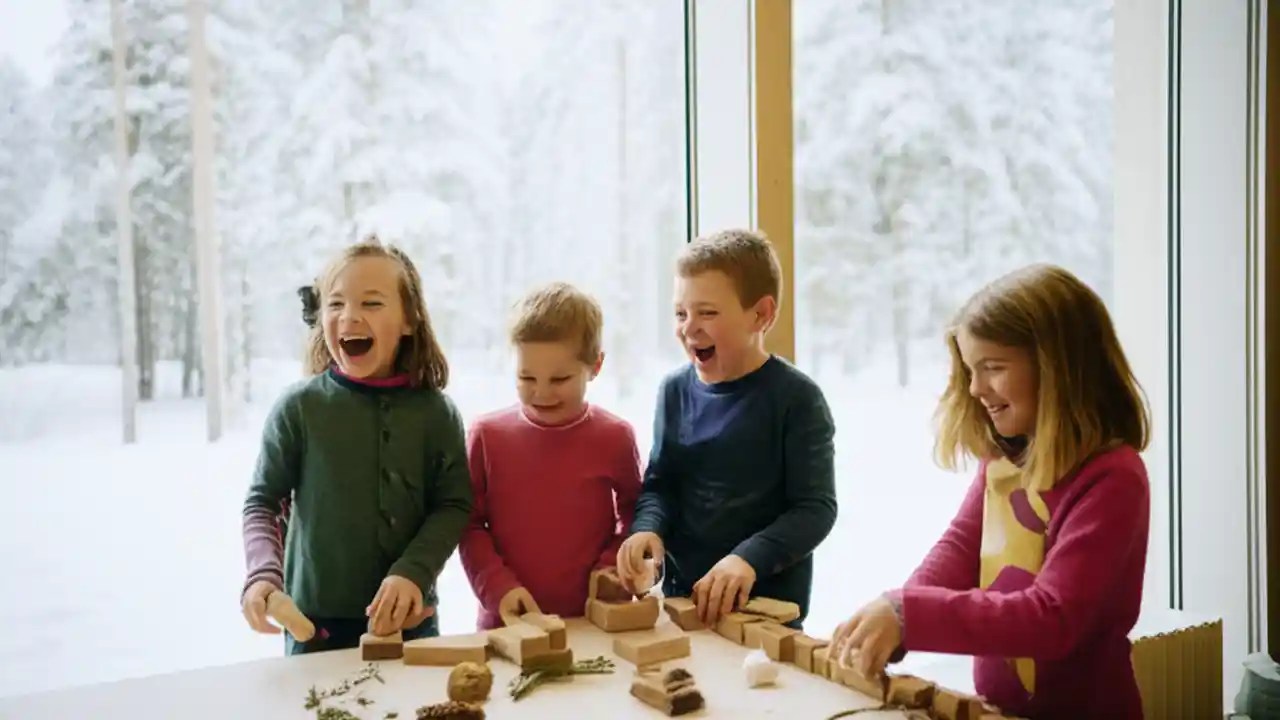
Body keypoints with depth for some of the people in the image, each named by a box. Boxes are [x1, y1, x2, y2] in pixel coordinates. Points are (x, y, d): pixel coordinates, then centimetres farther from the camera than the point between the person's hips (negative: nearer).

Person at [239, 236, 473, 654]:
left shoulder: (435, 412, -5)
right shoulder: (299, 407, -7)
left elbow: (454, 505, -3)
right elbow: (262, 502, -1)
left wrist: (413, 573, -17)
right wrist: (263, 573, -17)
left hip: (408, 616, 1)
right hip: (316, 623, -1)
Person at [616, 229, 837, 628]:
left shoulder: (795, 397, -12)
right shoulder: (676, 390, 3)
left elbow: (816, 507, -14)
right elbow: (659, 483, 8)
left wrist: (750, 559, -26)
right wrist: (647, 528, -12)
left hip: (770, 601, -4)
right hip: (682, 594, 4)